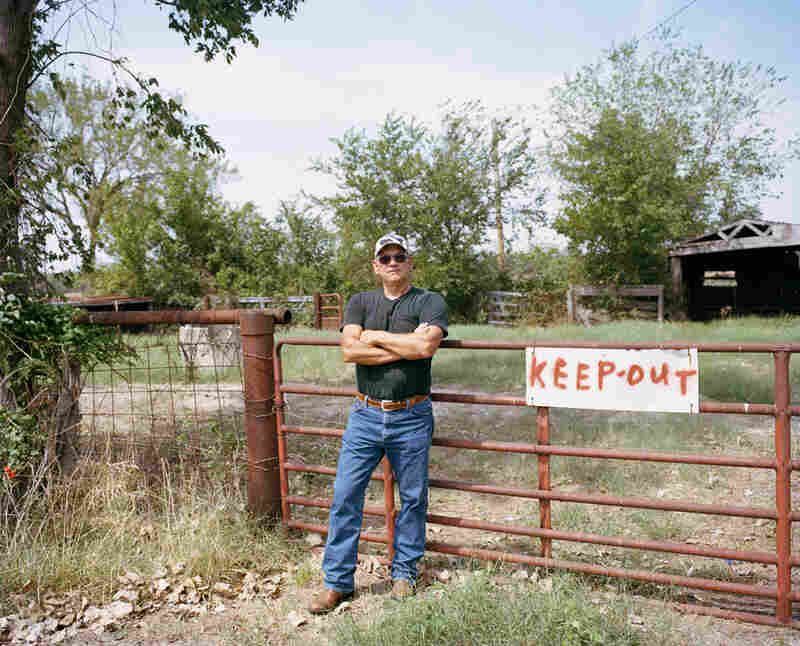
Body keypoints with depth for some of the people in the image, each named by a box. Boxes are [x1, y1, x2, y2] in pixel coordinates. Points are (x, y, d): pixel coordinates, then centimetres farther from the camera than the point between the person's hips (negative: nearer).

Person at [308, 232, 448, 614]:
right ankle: (337, 582, 15)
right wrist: (406, 346, -12)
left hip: (411, 418, -1)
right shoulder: (360, 303, 9)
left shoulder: (430, 302, 1)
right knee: (345, 496, 2)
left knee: (413, 498, 9)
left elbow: (426, 345, -18)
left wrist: (375, 337, -9)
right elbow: (349, 351, -8)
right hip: (365, 415, 2)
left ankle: (404, 573, 28)